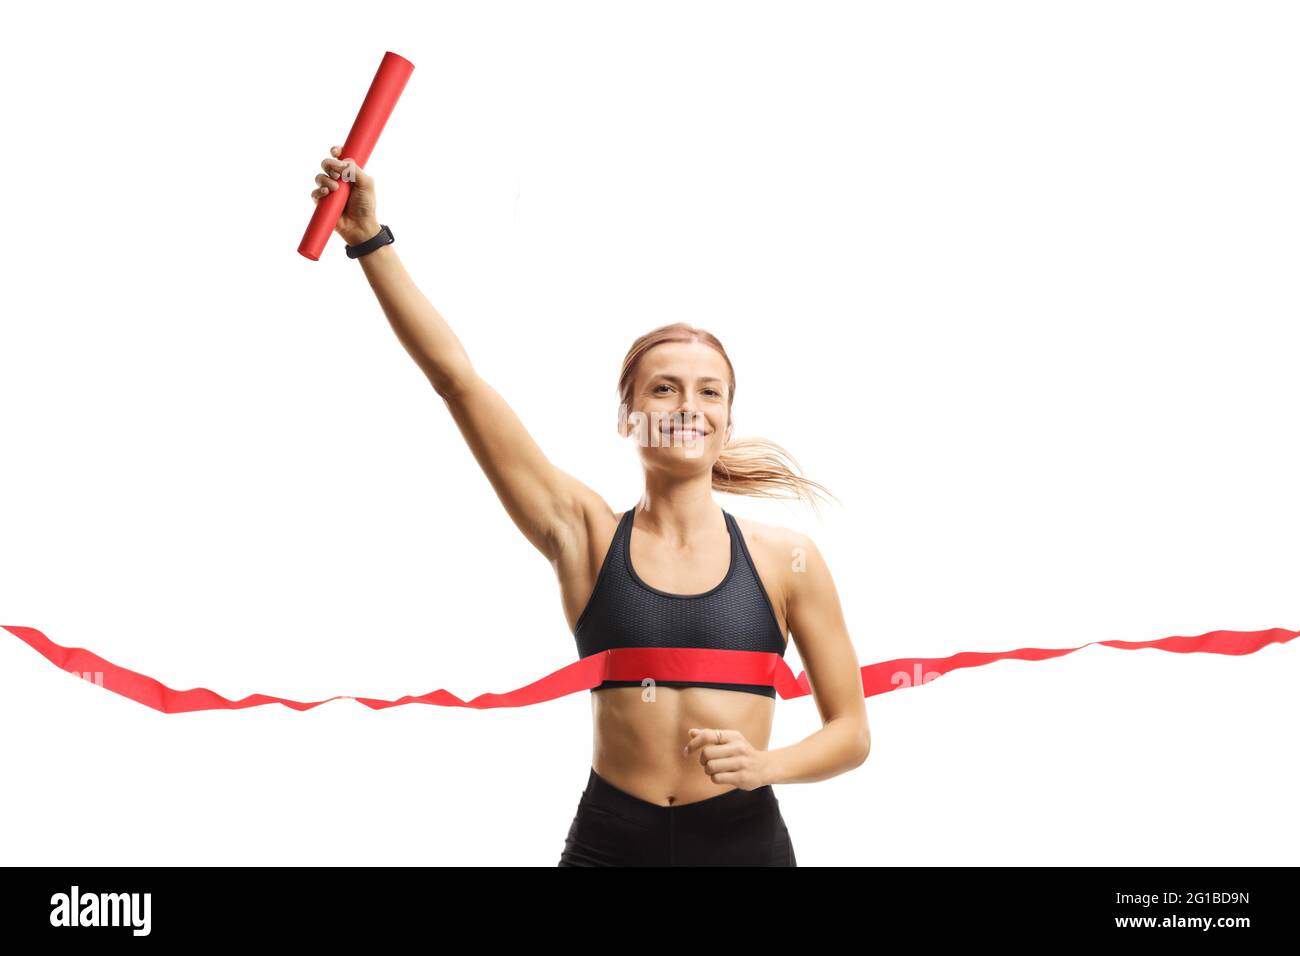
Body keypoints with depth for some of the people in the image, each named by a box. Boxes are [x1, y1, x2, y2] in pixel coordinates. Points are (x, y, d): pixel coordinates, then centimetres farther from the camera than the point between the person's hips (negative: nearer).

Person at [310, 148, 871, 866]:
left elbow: (851, 731, 4)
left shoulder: (786, 559, -2)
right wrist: (370, 240, -9)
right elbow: (457, 379, -6)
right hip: (608, 842, 0)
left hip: (744, 843, 0)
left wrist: (767, 764, -15)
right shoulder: (586, 536, -2)